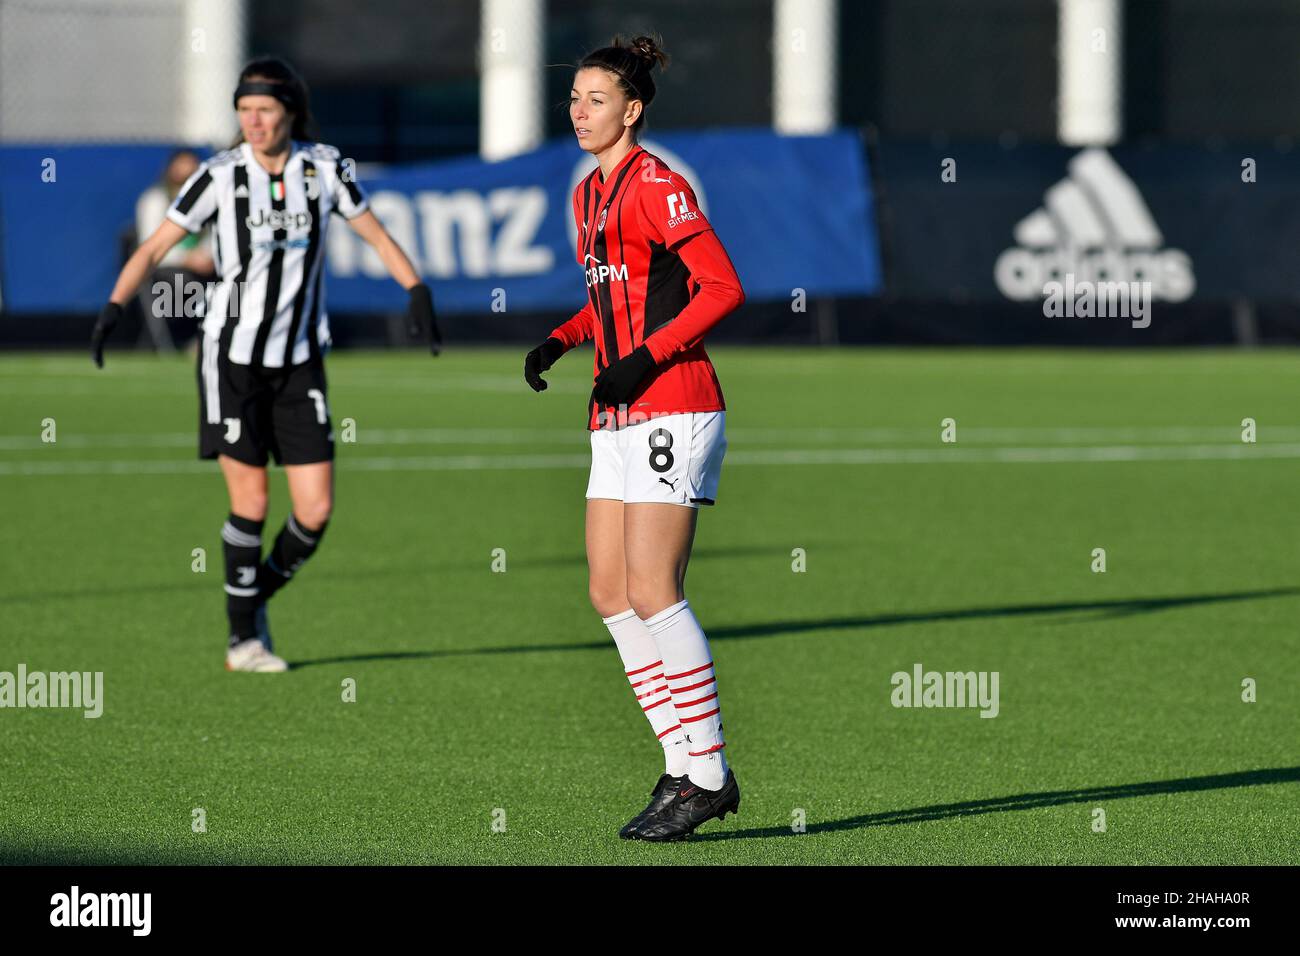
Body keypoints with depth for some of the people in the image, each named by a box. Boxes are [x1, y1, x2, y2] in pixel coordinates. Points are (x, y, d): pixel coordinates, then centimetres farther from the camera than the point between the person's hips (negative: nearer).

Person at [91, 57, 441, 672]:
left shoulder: (324, 167, -2)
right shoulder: (221, 176, -9)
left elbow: (375, 234, 9)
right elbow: (155, 247, -7)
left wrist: (417, 291, -5)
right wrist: (114, 307, -21)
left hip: (299, 363, 3)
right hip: (232, 356, -3)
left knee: (316, 511, -3)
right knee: (251, 504, -7)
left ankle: (257, 599, 23)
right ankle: (243, 638, 9)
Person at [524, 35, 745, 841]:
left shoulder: (655, 185, -10)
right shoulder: (589, 194, 16)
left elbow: (724, 289, -15)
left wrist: (644, 358, -18)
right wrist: (560, 342, 11)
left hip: (672, 408, -9)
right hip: (618, 417, 9)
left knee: (653, 592, -12)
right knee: (610, 593, 4)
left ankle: (708, 774, -6)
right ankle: (686, 764, 10)